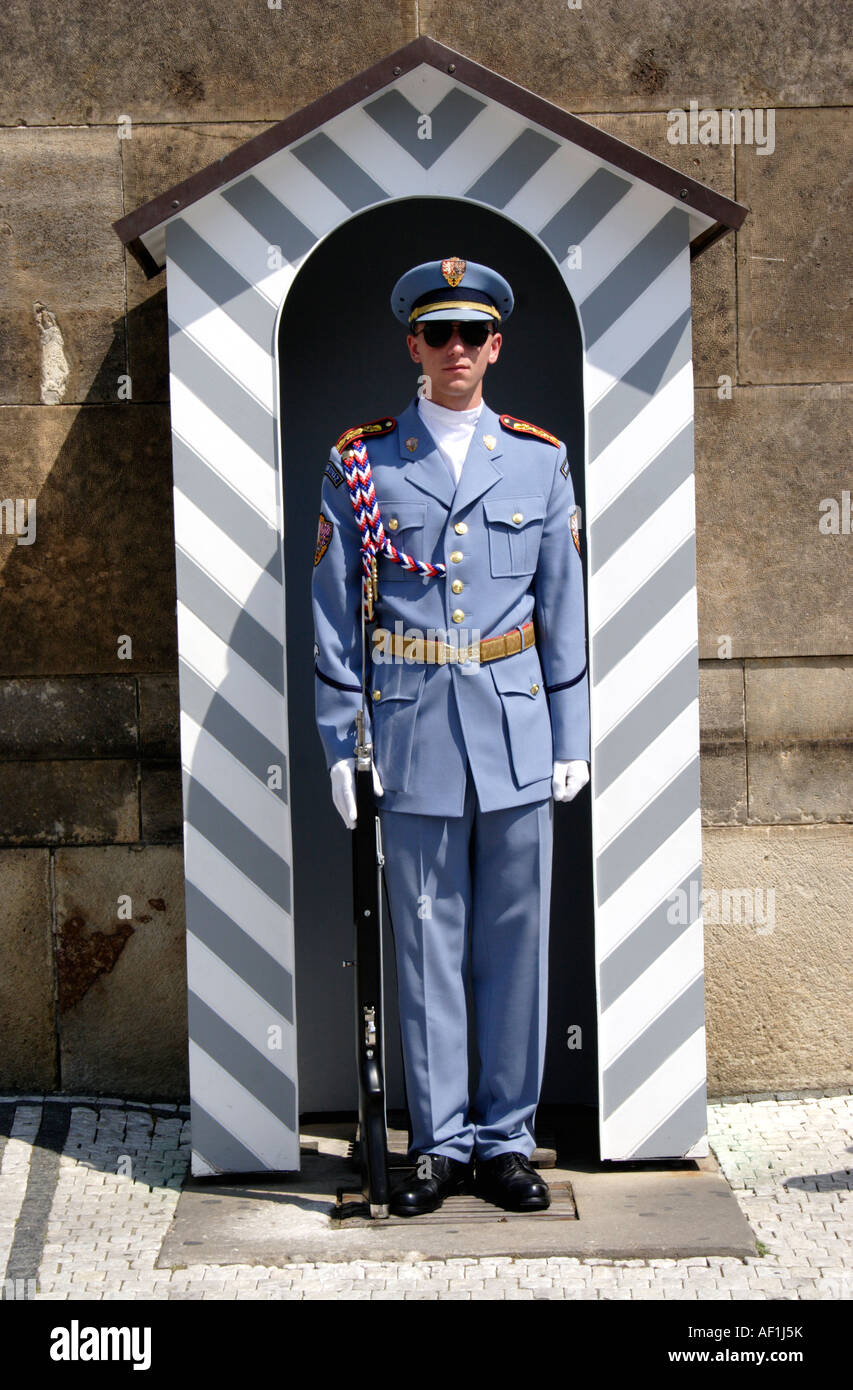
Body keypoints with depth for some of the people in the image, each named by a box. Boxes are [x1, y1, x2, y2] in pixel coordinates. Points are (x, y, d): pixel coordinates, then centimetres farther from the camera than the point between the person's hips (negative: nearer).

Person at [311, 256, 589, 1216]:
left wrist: (572, 736, 6)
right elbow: (334, 611, 4)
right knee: (427, 946, 4)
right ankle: (440, 1143, 16)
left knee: (516, 942, 6)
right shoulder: (360, 462, 4)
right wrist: (339, 740, -1)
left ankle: (506, 1140, 19)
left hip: (517, 735, 2)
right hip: (414, 732, -1)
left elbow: (563, 608, 10)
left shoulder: (541, 459, 9)